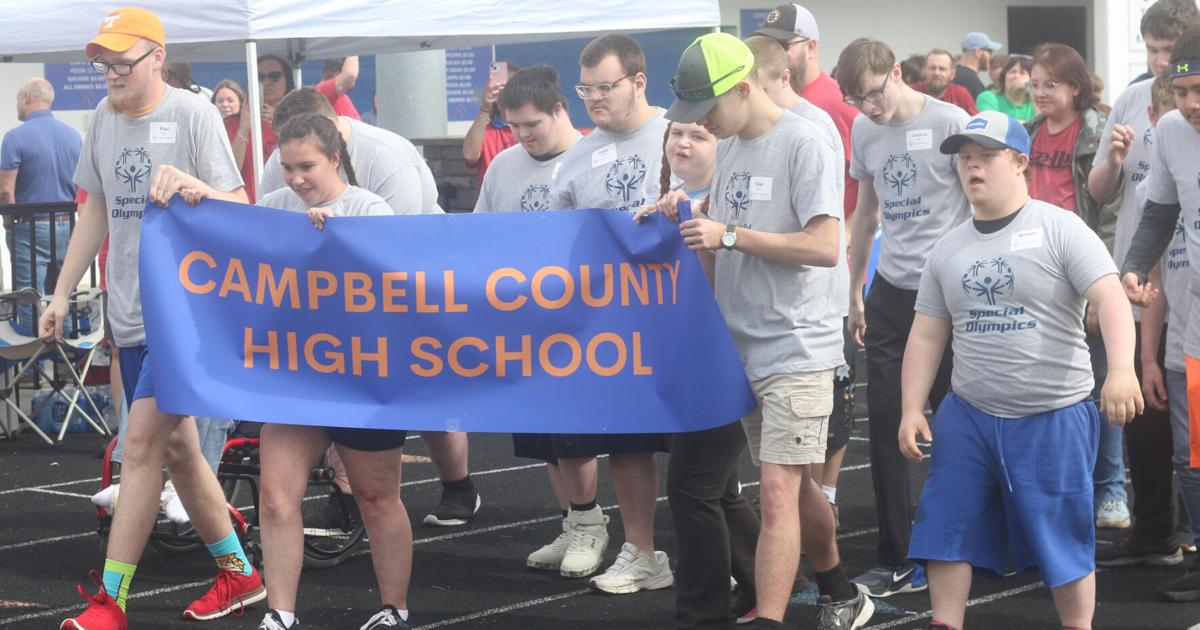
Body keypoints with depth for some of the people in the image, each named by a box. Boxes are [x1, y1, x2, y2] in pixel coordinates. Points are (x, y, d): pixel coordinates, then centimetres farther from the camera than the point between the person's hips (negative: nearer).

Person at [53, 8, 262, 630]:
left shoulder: (192, 114, -10)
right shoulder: (104, 117, 9)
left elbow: (240, 209, -12)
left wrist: (190, 184, -32)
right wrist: (62, 293, 15)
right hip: (130, 314, 7)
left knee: (142, 438, -13)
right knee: (176, 448, 12)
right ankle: (237, 573, 25)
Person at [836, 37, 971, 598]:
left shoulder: (949, 123, -10)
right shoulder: (864, 131, 6)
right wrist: (854, 294, 19)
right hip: (890, 292, 5)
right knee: (884, 421, 0)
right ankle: (897, 561, 7)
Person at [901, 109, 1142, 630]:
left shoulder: (1060, 230, -7)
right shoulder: (949, 248, 10)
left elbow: (1111, 299, -17)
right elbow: (927, 336, 13)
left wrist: (1121, 370, -32)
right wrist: (912, 409, 3)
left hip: (1054, 417, -5)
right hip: (967, 416, 5)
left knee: (1063, 537, 3)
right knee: (947, 528, 5)